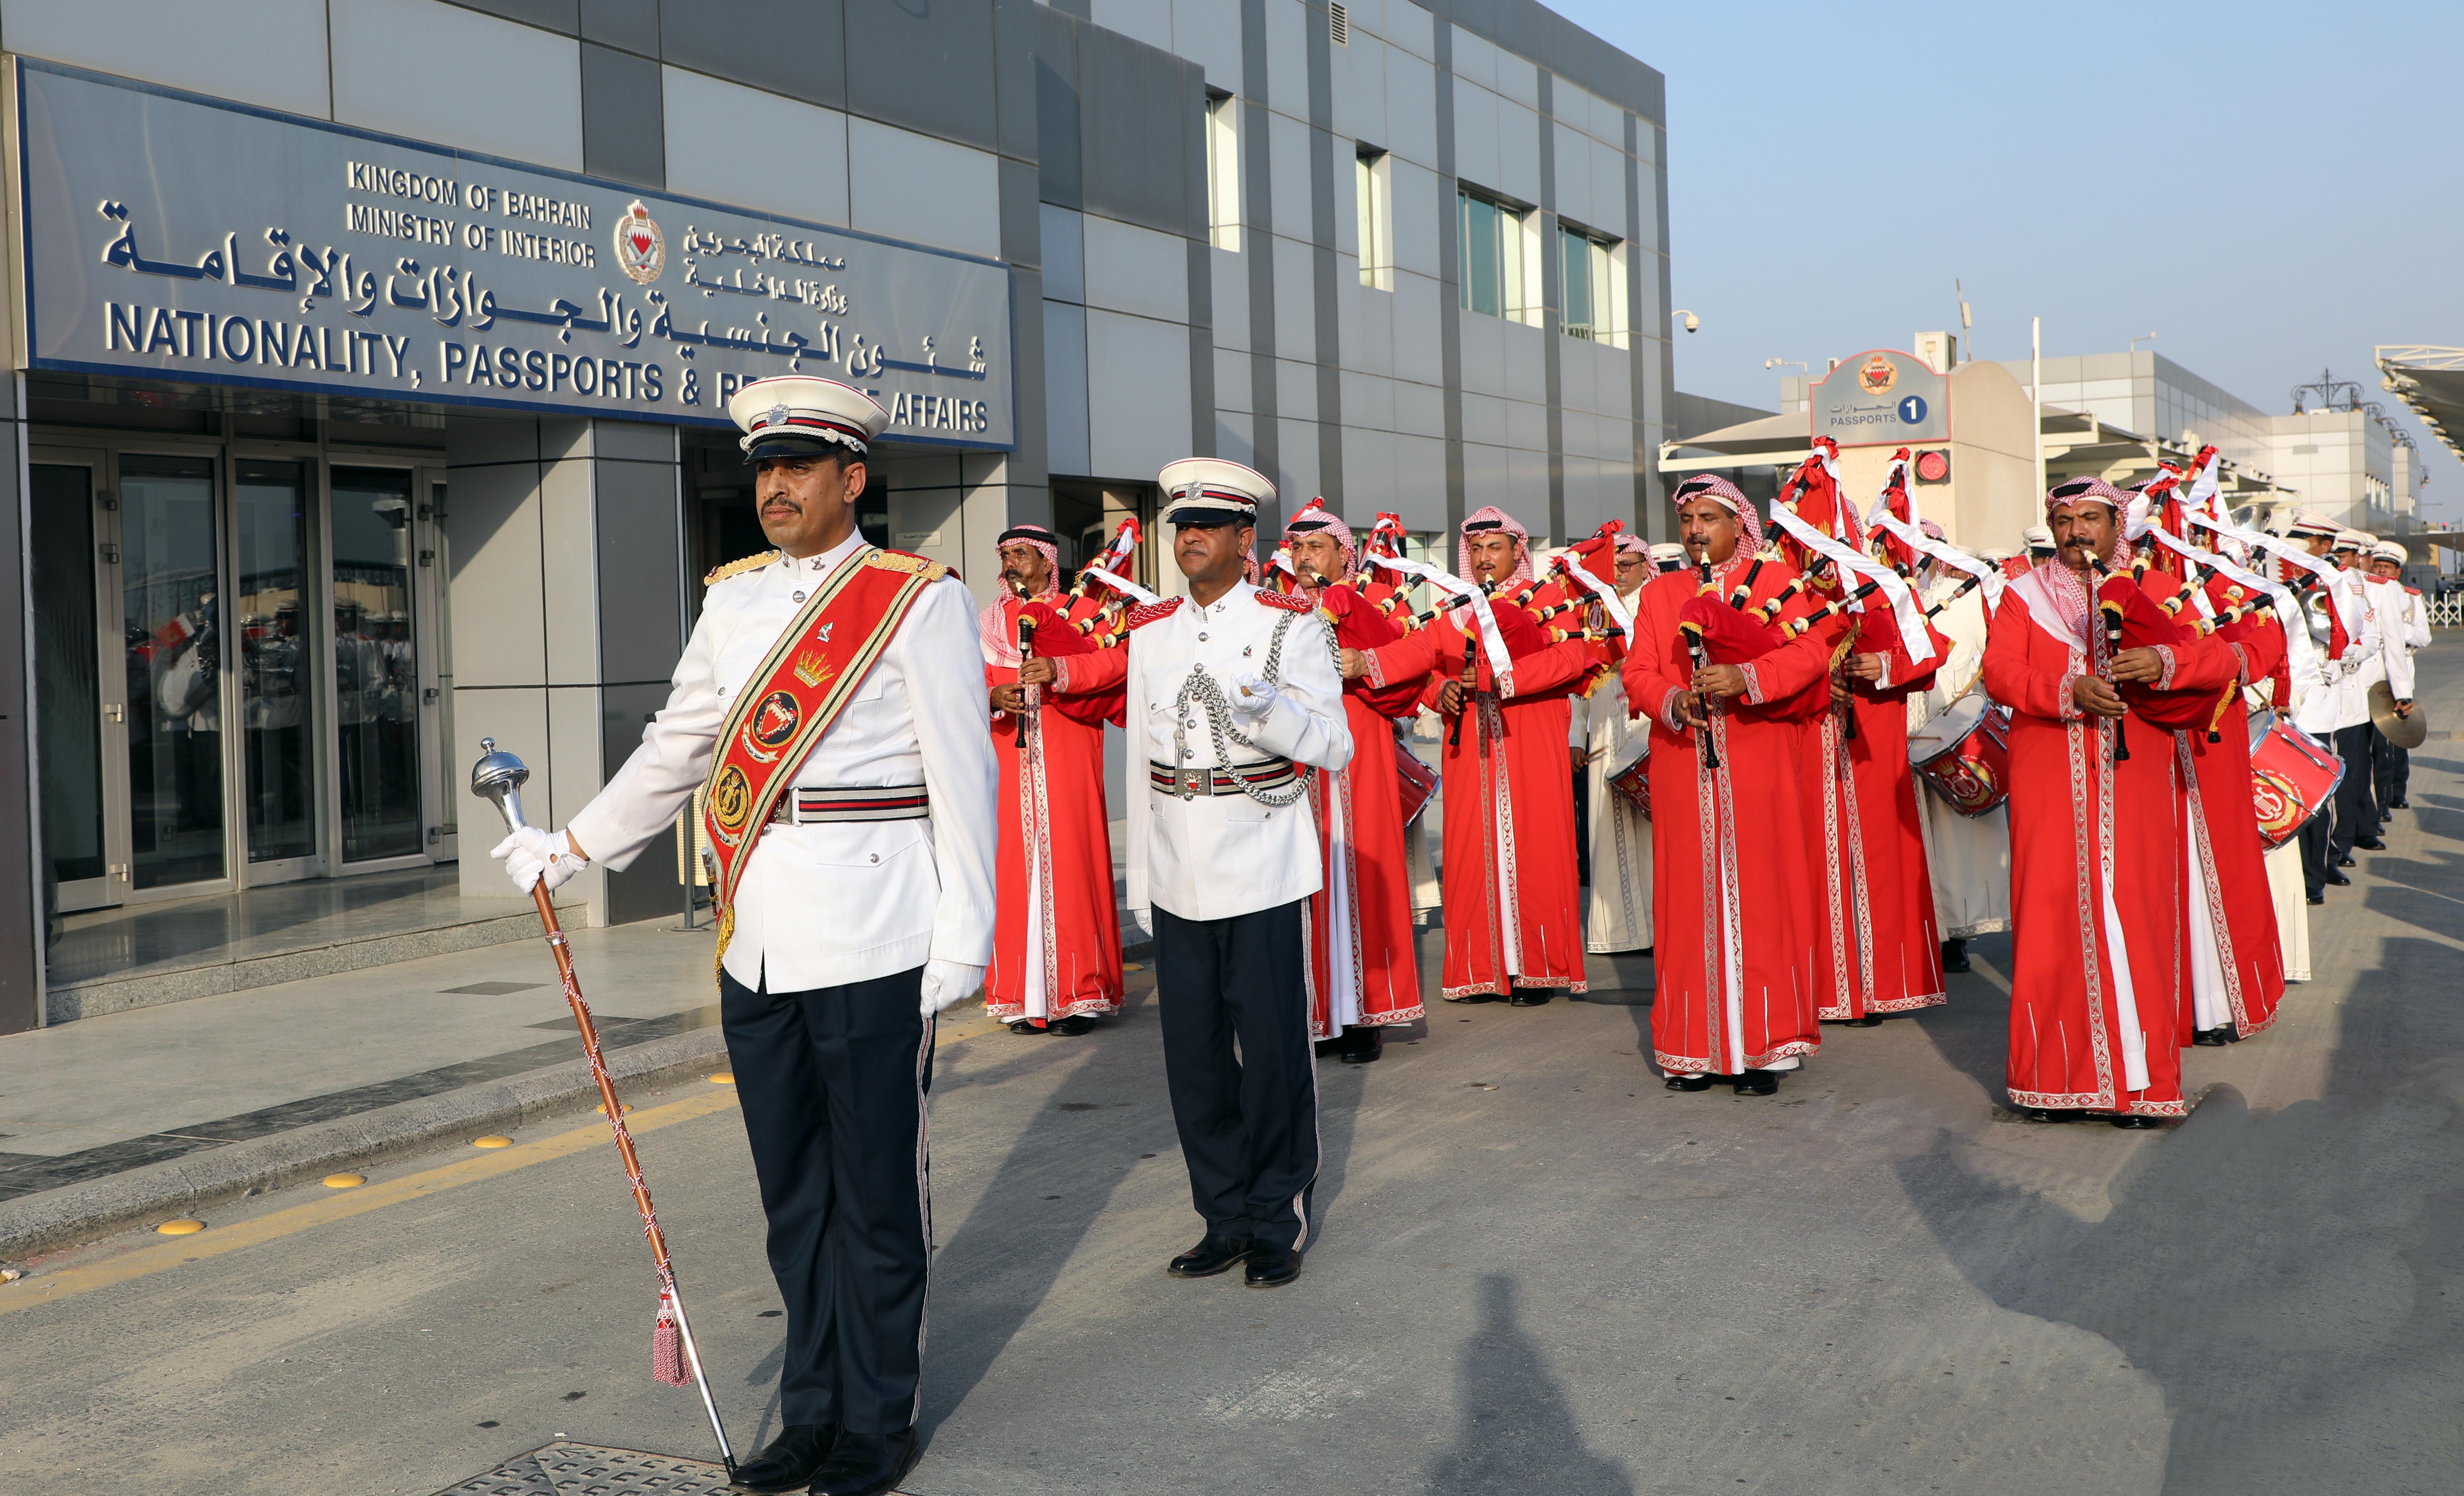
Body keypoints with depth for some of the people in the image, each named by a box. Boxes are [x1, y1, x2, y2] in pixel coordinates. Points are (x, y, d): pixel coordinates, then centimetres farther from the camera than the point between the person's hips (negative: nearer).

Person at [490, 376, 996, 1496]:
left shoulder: (919, 601, -4)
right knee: (792, 1194, 13)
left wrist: (963, 938, -10)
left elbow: (963, 777, -7)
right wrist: (572, 848, 26)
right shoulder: (733, 599, 13)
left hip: (873, 947, -5)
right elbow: (675, 750, 23)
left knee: (876, 1195, 5)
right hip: (758, 949, 6)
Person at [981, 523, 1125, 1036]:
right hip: (1008, 762, 3)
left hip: (1067, 760, -3)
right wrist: (993, 698, -13)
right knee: (1015, 864, -2)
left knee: (1068, 861, -6)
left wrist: (1059, 670, -21)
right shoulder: (988, 623, 16)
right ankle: (1022, 997, 2)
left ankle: (1078, 994, -1)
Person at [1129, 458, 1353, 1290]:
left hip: (1263, 871, -4)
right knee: (1193, 1056, 9)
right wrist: (1141, 880, 14)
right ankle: (1225, 1219, 23)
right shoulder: (1149, 632, 10)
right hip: (1179, 876, 4)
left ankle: (1278, 1224, 16)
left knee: (1273, 1052, 2)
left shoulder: (1291, 626, -3)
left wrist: (1262, 707, -26)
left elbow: (1334, 747, -7)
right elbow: (1143, 759, 14)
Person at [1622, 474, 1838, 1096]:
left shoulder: (1775, 580, 7)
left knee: (1759, 893, -4)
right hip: (1682, 771, 3)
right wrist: (1673, 700, -13)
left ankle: (1762, 1048, 2)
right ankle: (1696, 1049, 9)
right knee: (1691, 898, 2)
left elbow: (1811, 651, -7)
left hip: (1756, 769, -3)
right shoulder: (1658, 594, 17)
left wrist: (1744, 679, -22)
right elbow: (1638, 671, 8)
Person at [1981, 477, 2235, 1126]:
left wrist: (2164, 662, -19)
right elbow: (1999, 670, -4)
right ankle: (2050, 1075, 7)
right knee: (2052, 918, -2)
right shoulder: (2025, 595, 12)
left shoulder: (2155, 589, 12)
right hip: (2049, 785, 0)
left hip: (2133, 781, 0)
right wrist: (2071, 692, -20)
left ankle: (2137, 1079, 4)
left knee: (2134, 915, -3)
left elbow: (2223, 658, 1)